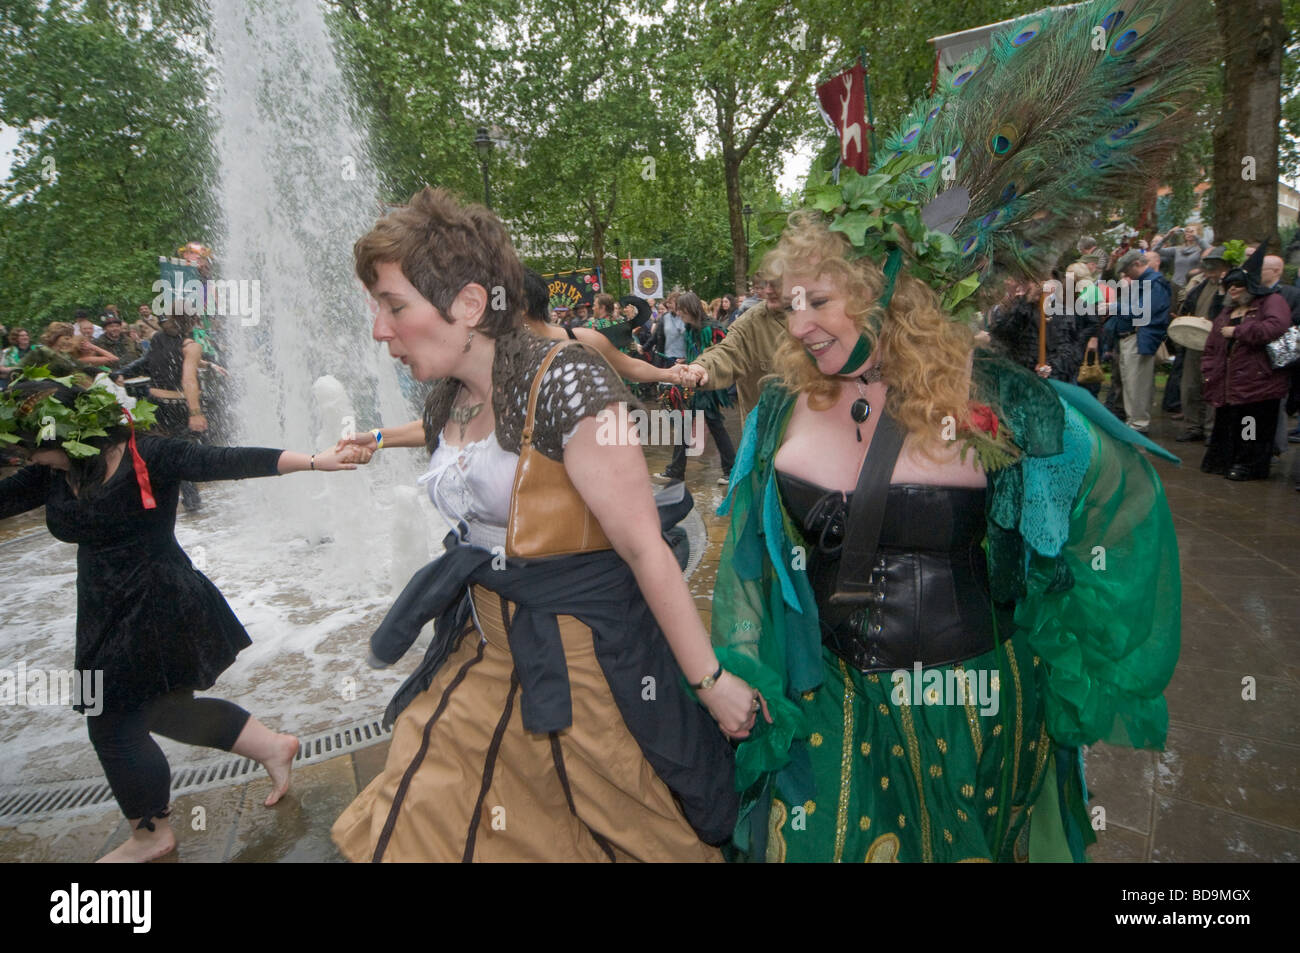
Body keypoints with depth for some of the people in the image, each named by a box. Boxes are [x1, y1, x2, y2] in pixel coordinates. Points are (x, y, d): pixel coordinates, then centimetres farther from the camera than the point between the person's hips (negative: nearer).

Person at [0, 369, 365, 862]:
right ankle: (272, 746, 37)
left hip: (158, 609, -8)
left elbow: (228, 461, -25)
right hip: (106, 617, 8)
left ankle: (151, 834, 28)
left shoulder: (147, 456, -17)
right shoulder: (51, 475, 3)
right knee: (165, 709, 18)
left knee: (115, 723, 3)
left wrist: (314, 461, -32)